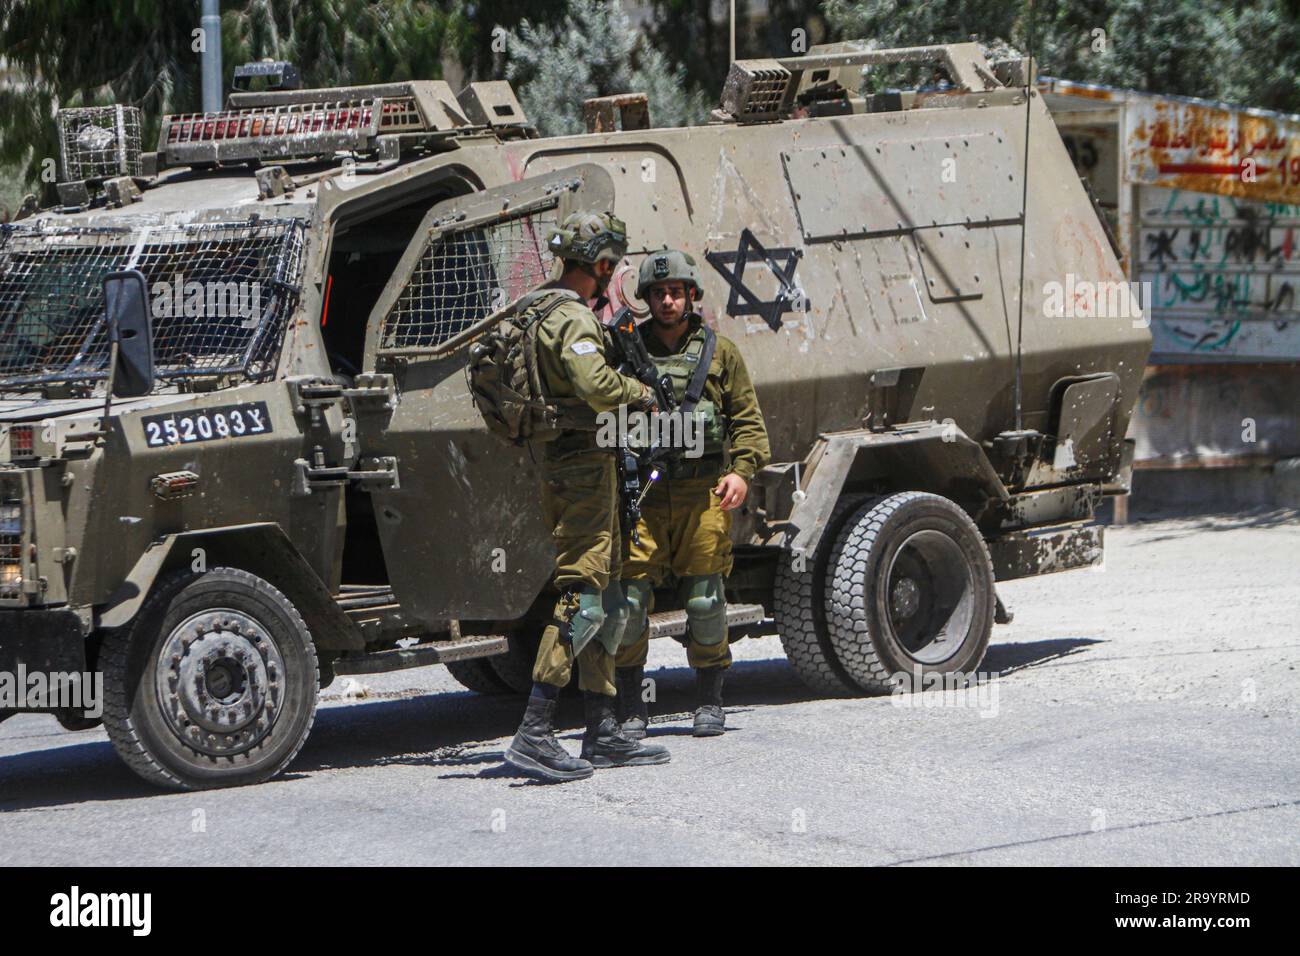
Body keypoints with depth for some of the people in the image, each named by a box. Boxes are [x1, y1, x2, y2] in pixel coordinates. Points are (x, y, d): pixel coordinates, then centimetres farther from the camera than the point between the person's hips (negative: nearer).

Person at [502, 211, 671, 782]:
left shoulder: (535, 311, 16)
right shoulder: (573, 318, -15)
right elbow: (596, 385, -31)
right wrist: (640, 393, -12)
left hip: (558, 469, 10)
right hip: (584, 467, -10)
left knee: (607, 601, 14)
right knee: (582, 597, -12)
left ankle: (603, 733, 16)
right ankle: (534, 734, -16)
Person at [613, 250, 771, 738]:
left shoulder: (720, 352, 10)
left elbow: (748, 419, 10)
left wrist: (741, 471, -5)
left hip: (703, 492, 0)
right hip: (642, 490, 0)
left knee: (705, 597, 0)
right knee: (630, 594, -7)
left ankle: (710, 702, 14)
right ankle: (630, 706, 2)